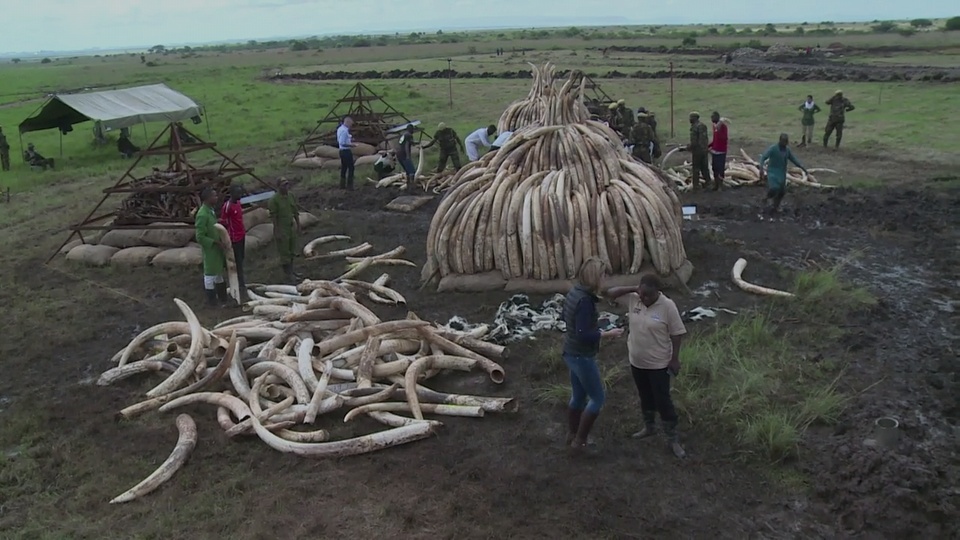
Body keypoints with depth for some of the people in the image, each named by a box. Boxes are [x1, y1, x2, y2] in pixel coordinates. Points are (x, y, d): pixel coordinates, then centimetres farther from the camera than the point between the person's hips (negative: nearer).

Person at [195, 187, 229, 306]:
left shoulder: (210, 210, 4)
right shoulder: (202, 215, -25)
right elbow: (200, 238, -25)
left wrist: (219, 242, 9)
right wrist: (216, 242, -22)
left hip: (216, 247, 9)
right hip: (209, 249, -9)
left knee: (219, 272, 19)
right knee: (210, 274, 5)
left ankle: (222, 296, 33)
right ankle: (211, 299, 19)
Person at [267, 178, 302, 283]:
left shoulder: (291, 195, 2)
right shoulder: (274, 199, -17)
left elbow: (295, 211, 11)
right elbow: (273, 217, -15)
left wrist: (298, 225, 13)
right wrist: (277, 231, -16)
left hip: (292, 227, 7)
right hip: (282, 229, -7)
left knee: (292, 251, 17)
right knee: (284, 252, 3)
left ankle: (290, 270, 32)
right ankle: (288, 274, 13)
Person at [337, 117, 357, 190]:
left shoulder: (340, 129, 10)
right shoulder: (344, 130, -20)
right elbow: (342, 143, -24)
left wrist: (350, 139, 14)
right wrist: (351, 145, -18)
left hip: (342, 151, 10)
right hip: (346, 151, -10)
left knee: (344, 167, 14)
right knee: (350, 168, -4)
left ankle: (342, 185, 19)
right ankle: (349, 185, -3)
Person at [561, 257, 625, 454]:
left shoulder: (574, 292, 2)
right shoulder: (585, 300, -26)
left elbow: (566, 318, 18)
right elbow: (584, 335, -28)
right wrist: (608, 334, -17)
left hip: (572, 352, 9)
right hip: (582, 356, -9)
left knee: (579, 396, 21)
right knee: (597, 398, 6)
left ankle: (572, 436, 34)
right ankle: (579, 440, 13)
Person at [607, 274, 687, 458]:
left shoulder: (667, 306, -19)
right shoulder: (633, 299, -6)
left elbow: (676, 334, -13)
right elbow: (610, 294, -5)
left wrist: (675, 359, -13)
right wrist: (633, 289, -15)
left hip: (658, 363, -5)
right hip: (637, 361, 5)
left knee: (663, 400, 1)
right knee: (645, 397, 21)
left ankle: (673, 439, 13)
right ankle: (649, 427, 41)